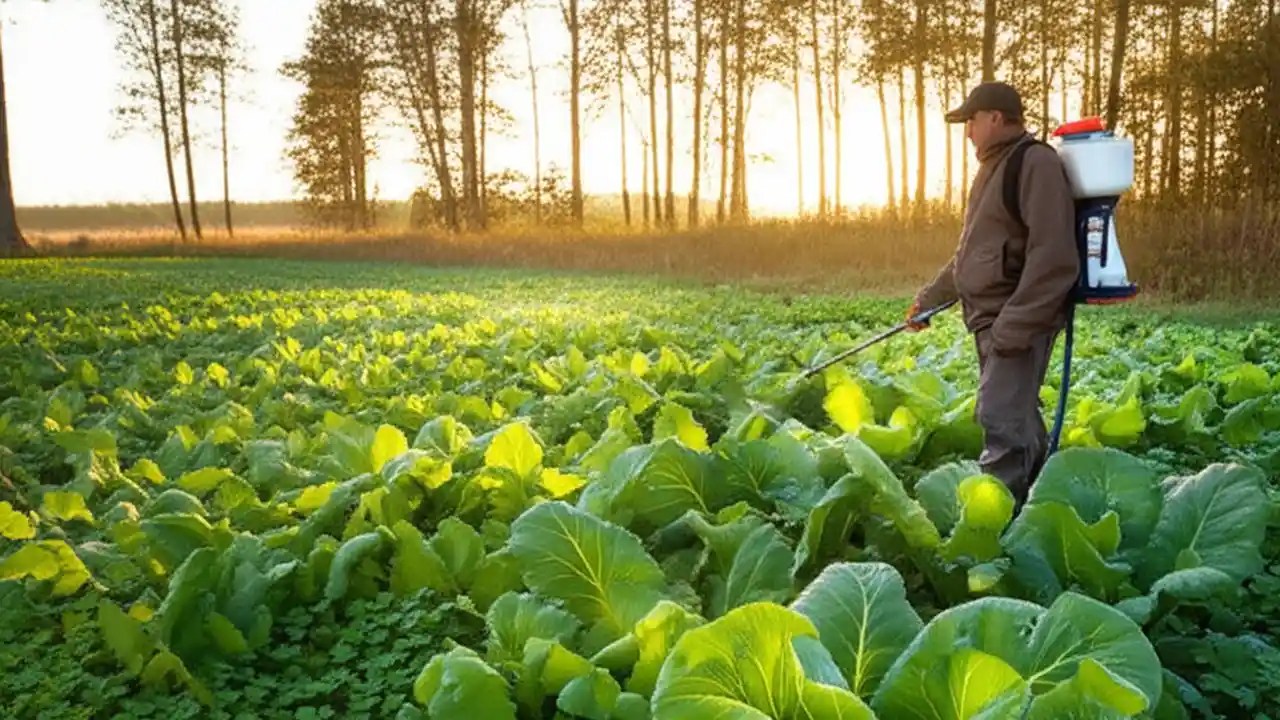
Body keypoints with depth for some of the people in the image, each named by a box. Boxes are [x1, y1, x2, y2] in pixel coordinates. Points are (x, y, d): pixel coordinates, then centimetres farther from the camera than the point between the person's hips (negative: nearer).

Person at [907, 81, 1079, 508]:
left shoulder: (1036, 164, -14)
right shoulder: (994, 166, 18)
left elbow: (1051, 258, -23)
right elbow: (971, 252, 25)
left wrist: (1014, 327, -26)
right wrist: (930, 297, 25)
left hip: (1019, 323, -10)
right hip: (992, 321, 10)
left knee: (1002, 423, -15)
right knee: (1019, 420, 18)